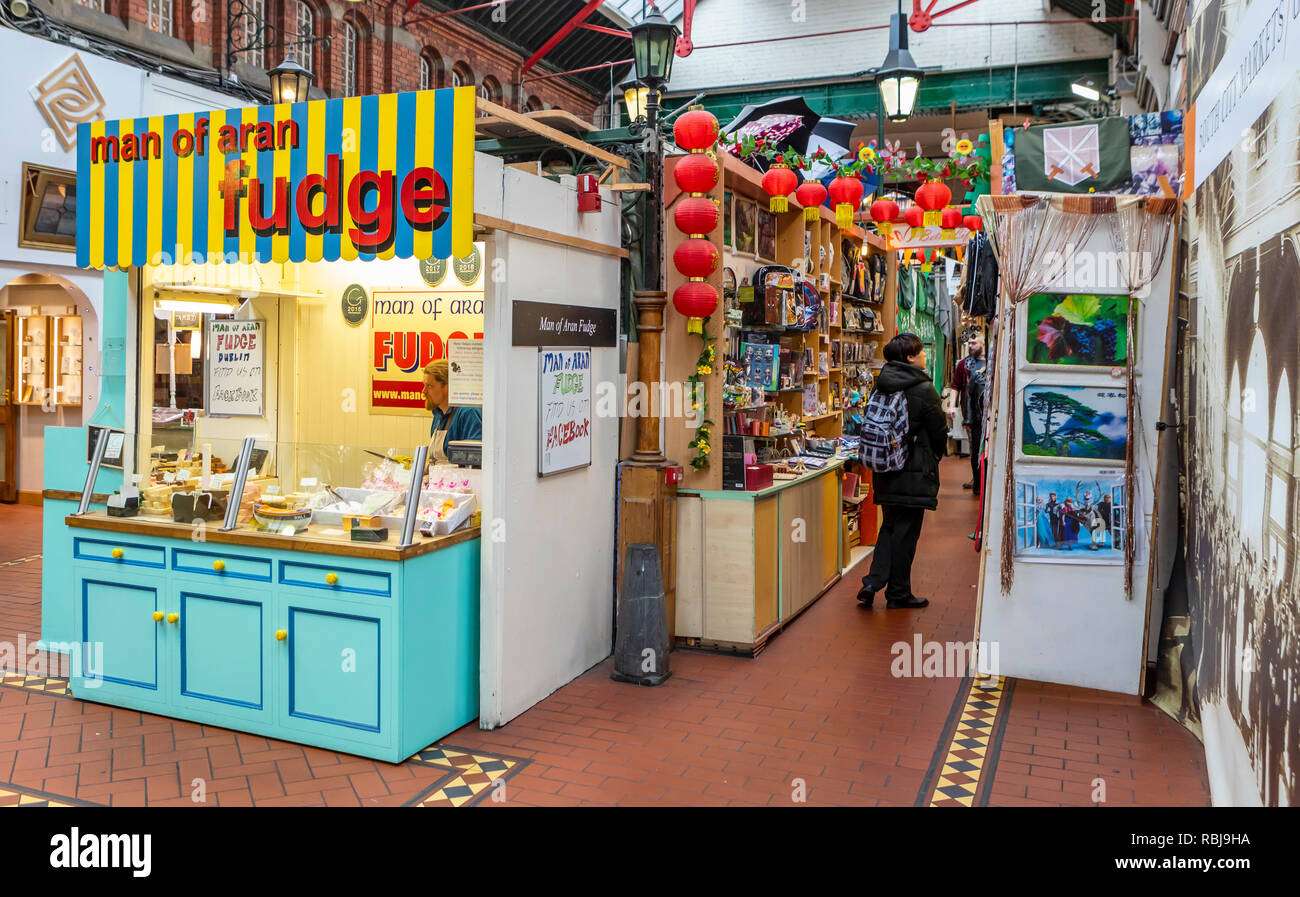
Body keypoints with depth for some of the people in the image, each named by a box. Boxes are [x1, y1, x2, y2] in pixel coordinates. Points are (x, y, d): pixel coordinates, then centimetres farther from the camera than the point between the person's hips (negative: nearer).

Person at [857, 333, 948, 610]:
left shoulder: (880, 387, 4)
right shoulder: (923, 390, -14)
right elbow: (939, 431, -6)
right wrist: (935, 456, 14)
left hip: (885, 471, 6)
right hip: (914, 472, -6)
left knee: (890, 526, 17)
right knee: (906, 531, 3)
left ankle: (873, 582, 7)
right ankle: (898, 594, 13)